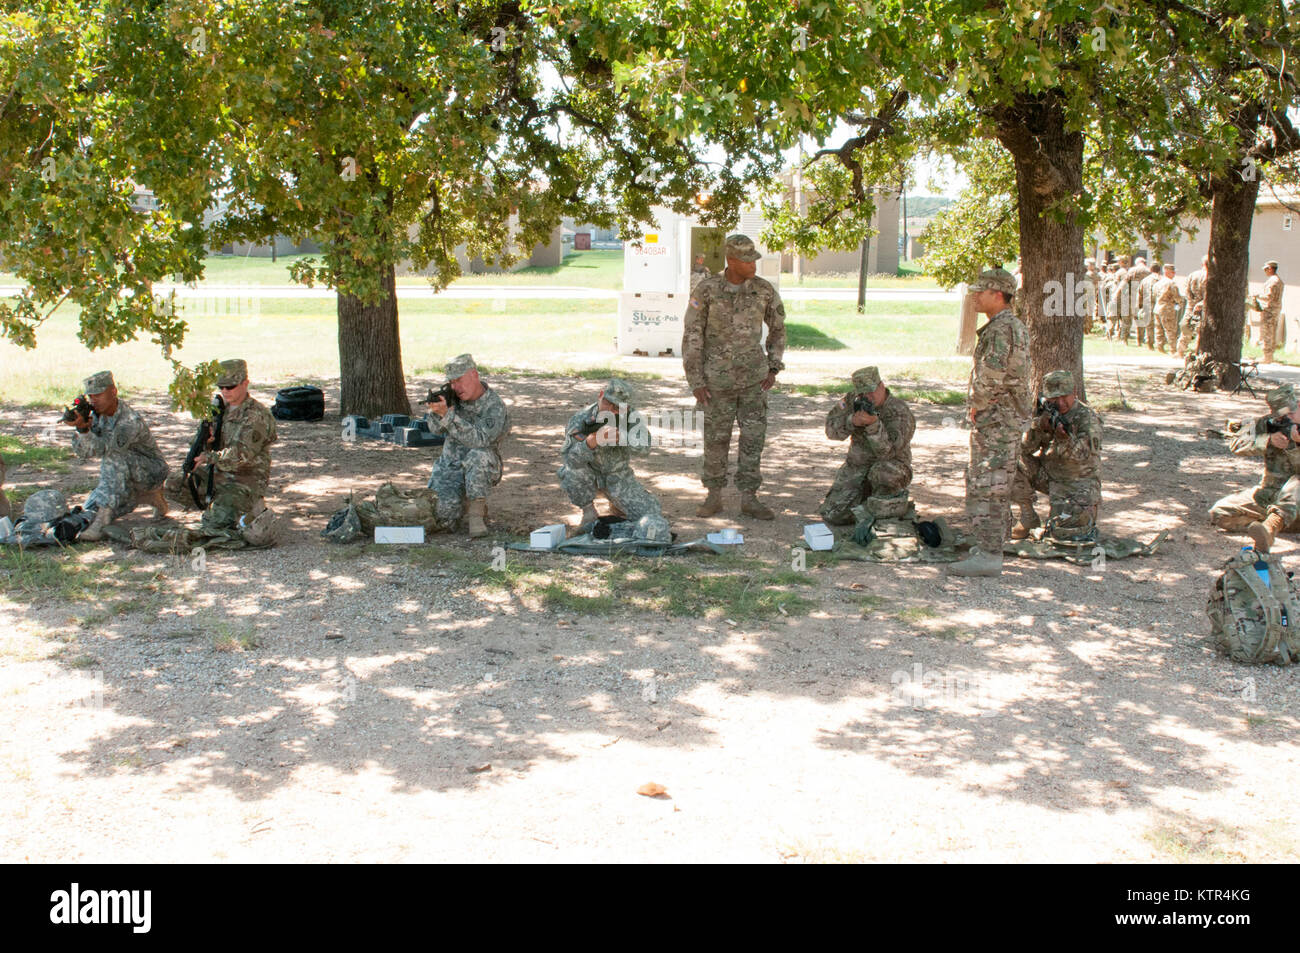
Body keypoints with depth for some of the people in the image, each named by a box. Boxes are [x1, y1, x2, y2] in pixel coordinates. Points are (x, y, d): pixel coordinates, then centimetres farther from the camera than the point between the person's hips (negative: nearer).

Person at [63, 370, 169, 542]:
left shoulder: (132, 422, -29)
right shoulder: (96, 414, -5)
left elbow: (104, 447, -39)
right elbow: (84, 452, -11)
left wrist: (83, 428, -52)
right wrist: (80, 428, -30)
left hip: (152, 473, -8)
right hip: (125, 476, 8)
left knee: (114, 456, -35)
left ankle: (102, 521, -36)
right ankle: (149, 497, 13)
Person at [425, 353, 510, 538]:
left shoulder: (495, 407, -19)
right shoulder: (456, 397, -1)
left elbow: (478, 439, -32)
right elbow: (436, 428, 0)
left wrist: (447, 414, -37)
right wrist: (436, 410, -22)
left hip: (481, 468, -4)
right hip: (449, 465, 4)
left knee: (478, 455, -39)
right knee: (443, 518, -16)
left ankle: (476, 513, -26)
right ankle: (462, 503, 19)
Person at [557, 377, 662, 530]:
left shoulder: (629, 416, -16)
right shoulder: (581, 419, -23)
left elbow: (644, 444, -32)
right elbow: (569, 457, -35)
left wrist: (620, 436, -51)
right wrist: (593, 440, -53)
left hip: (619, 477, 2)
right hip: (591, 476, -2)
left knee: (652, 515, -10)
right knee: (571, 472, -35)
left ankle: (617, 505, 23)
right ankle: (588, 510, -5)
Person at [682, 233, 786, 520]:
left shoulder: (764, 289, -6)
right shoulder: (706, 290, -14)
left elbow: (778, 328, 10)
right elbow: (692, 337, -9)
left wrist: (773, 368, 3)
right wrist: (695, 382, -11)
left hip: (753, 377, 2)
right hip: (718, 379, -2)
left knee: (753, 436, 2)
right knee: (716, 438, 6)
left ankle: (749, 498, 10)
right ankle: (714, 496, 19)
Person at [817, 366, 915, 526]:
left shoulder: (900, 413, -20)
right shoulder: (853, 399, -4)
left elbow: (887, 451, -30)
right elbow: (831, 429, -9)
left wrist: (874, 424, -45)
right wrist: (852, 421, -28)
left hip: (891, 467, -5)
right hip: (856, 467, 5)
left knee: (881, 473, -41)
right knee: (832, 515, -6)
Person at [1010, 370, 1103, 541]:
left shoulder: (1087, 418, -15)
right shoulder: (1046, 414, 0)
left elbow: (1083, 454, -28)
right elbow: (1026, 448, -7)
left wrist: (1066, 439, -49)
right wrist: (1040, 426, -26)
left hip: (1079, 483, -5)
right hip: (1049, 474, 5)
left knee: (1063, 532, -21)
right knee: (1017, 466, -19)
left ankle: (1087, 513, 15)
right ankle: (1028, 518, -5)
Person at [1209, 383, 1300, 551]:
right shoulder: (1266, 423, 1)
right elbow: (1235, 444, -10)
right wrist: (1268, 440, -24)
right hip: (1269, 492, 4)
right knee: (1219, 513, -13)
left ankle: (1268, 531, -62)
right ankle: (1278, 522, -21)